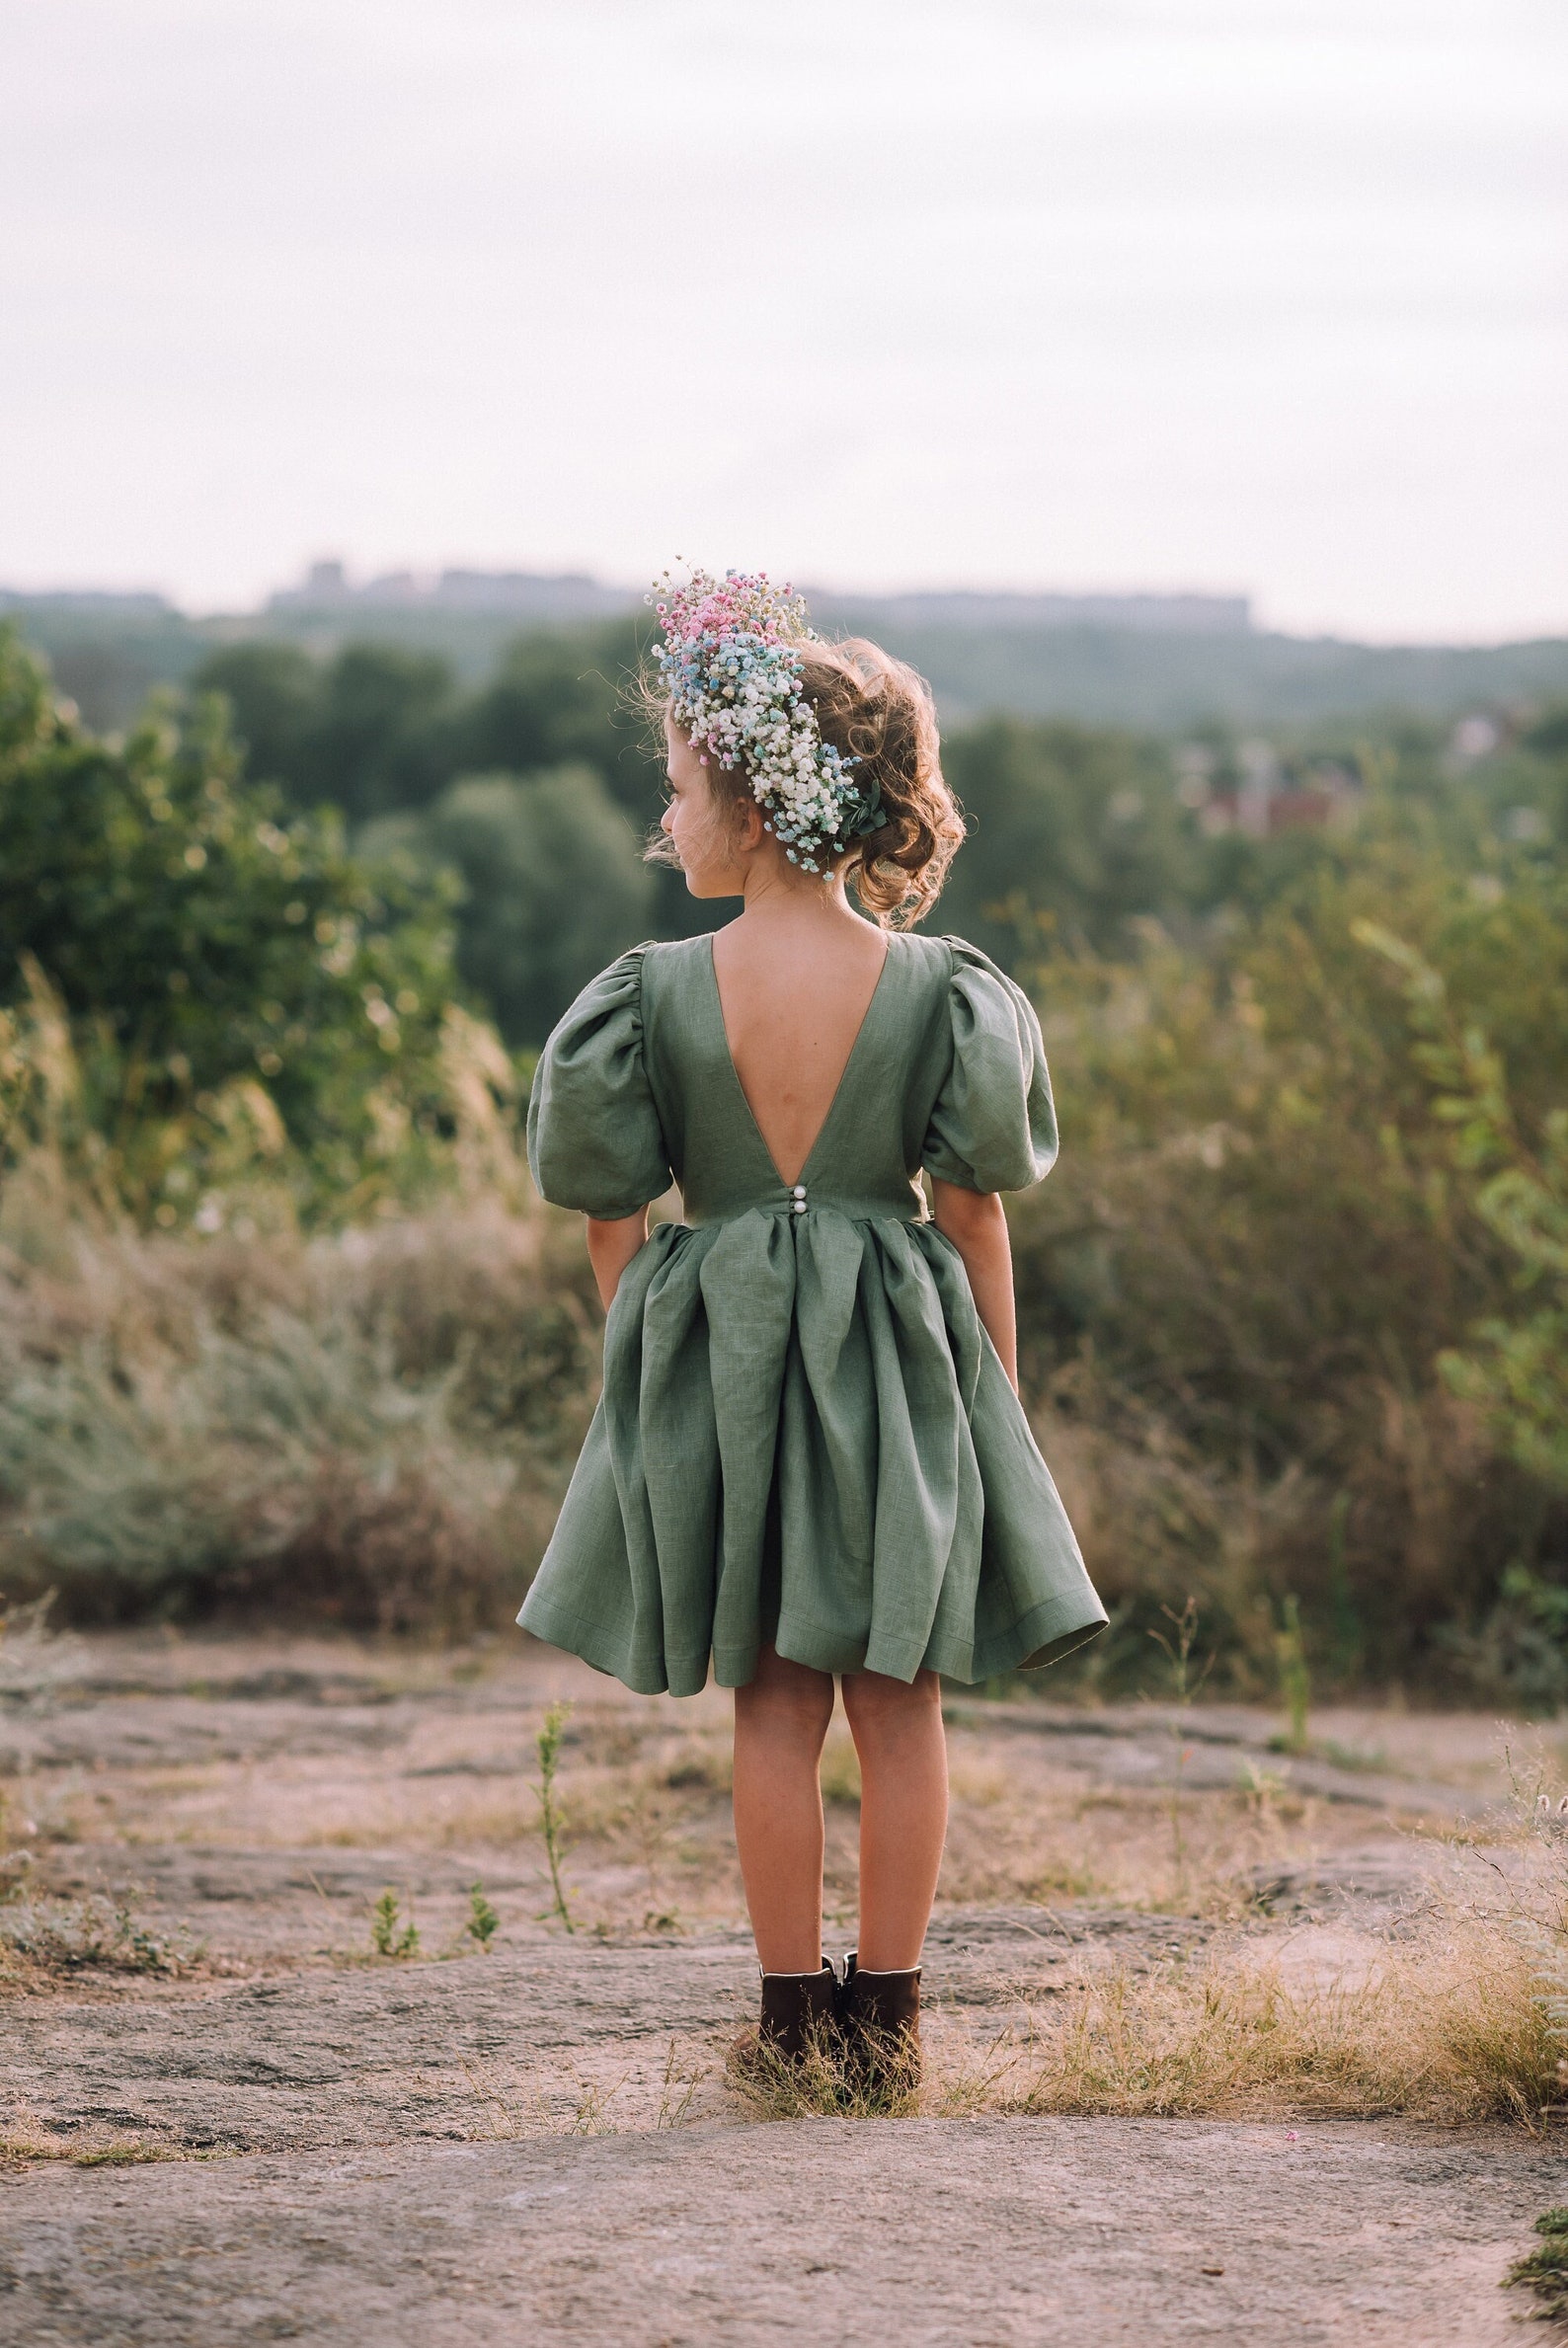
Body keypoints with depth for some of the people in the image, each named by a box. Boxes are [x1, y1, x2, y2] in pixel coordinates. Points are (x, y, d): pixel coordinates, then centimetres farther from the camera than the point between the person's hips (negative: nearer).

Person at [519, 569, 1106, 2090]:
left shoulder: (658, 994, -8)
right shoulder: (941, 990, -6)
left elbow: (613, 1223, -2)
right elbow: (976, 1220, -2)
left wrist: (633, 1384, 11)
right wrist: (995, 1394, 9)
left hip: (719, 1360, 0)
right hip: (901, 1358, 0)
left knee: (770, 1697, 8)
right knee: (899, 1702, 7)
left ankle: (792, 2012, 11)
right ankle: (888, 2012, 10)